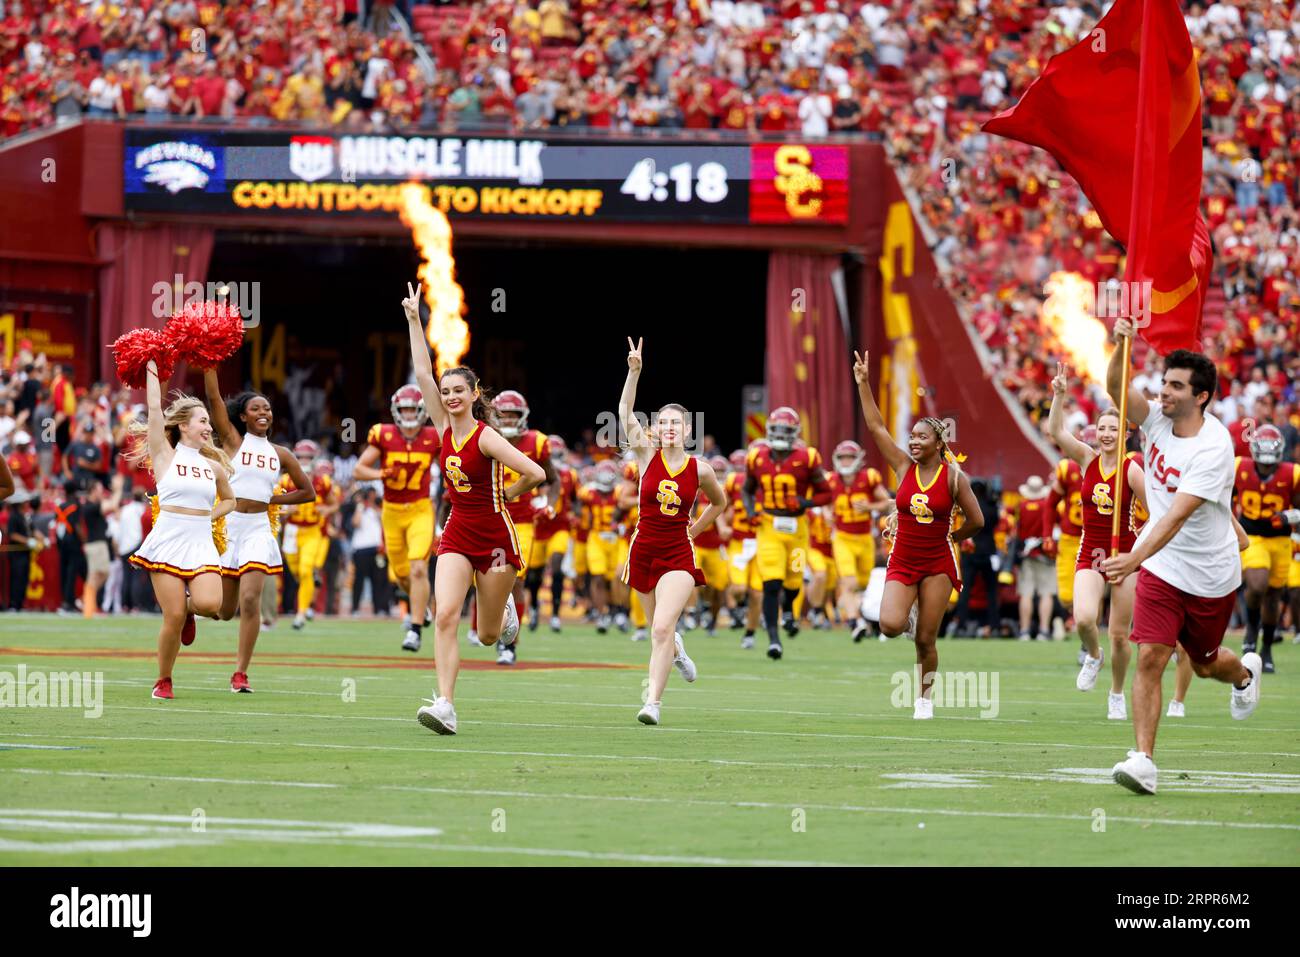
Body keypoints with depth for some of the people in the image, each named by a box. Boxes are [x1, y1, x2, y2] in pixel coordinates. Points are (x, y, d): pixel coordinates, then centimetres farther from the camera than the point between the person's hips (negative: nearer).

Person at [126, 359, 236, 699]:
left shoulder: (214, 465, 13)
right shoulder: (165, 455, 2)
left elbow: (229, 501, 28)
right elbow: (155, 408, -4)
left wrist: (209, 516, 10)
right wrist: (151, 368, 1)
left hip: (201, 544, 3)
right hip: (167, 541, -3)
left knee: (209, 604, -21)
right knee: (173, 618, -9)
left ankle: (188, 609, 17)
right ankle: (163, 681, 11)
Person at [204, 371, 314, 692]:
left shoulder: (280, 454, 10)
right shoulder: (233, 440, 2)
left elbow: (307, 491, 17)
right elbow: (213, 395, -8)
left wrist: (271, 499, 6)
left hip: (258, 529, 2)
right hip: (227, 526, -2)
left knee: (250, 599, -15)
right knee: (225, 610, 4)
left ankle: (241, 673, -7)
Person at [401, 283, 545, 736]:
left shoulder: (486, 437, -14)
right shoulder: (444, 427, 2)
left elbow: (535, 474, -20)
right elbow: (423, 372, 0)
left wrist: (505, 495, -3)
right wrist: (414, 320, -2)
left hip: (495, 537, -4)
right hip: (457, 534, 4)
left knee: (488, 635, 6)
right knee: (445, 615, -17)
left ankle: (506, 611, 44)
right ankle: (445, 706, -21)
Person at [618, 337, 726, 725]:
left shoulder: (700, 470, -2)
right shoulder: (647, 457, -2)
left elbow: (719, 502, 18)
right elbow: (625, 412, -13)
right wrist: (634, 371, -23)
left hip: (678, 555, -2)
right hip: (643, 551, 2)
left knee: (662, 628, -18)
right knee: (659, 630, 15)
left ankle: (653, 701, -17)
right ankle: (676, 651, 52)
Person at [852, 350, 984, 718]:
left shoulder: (953, 477, -7)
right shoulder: (903, 467, 0)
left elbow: (976, 521, -3)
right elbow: (876, 427, -4)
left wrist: (949, 538, 6)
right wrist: (863, 385, -9)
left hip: (937, 563, -2)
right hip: (902, 562, 2)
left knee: (926, 640, 1)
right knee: (890, 625, -19)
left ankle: (925, 698, 21)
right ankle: (910, 615, 18)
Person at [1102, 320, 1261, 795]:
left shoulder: (1213, 448, -26)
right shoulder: (1157, 419, -6)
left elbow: (1176, 516, -34)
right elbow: (1116, 389, -19)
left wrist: (1134, 558, -45)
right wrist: (1122, 346, -38)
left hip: (1210, 576, -3)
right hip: (1160, 569, 4)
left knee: (1205, 665, 17)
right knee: (1150, 656, -13)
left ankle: (1245, 671, 54)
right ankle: (1143, 760, -15)